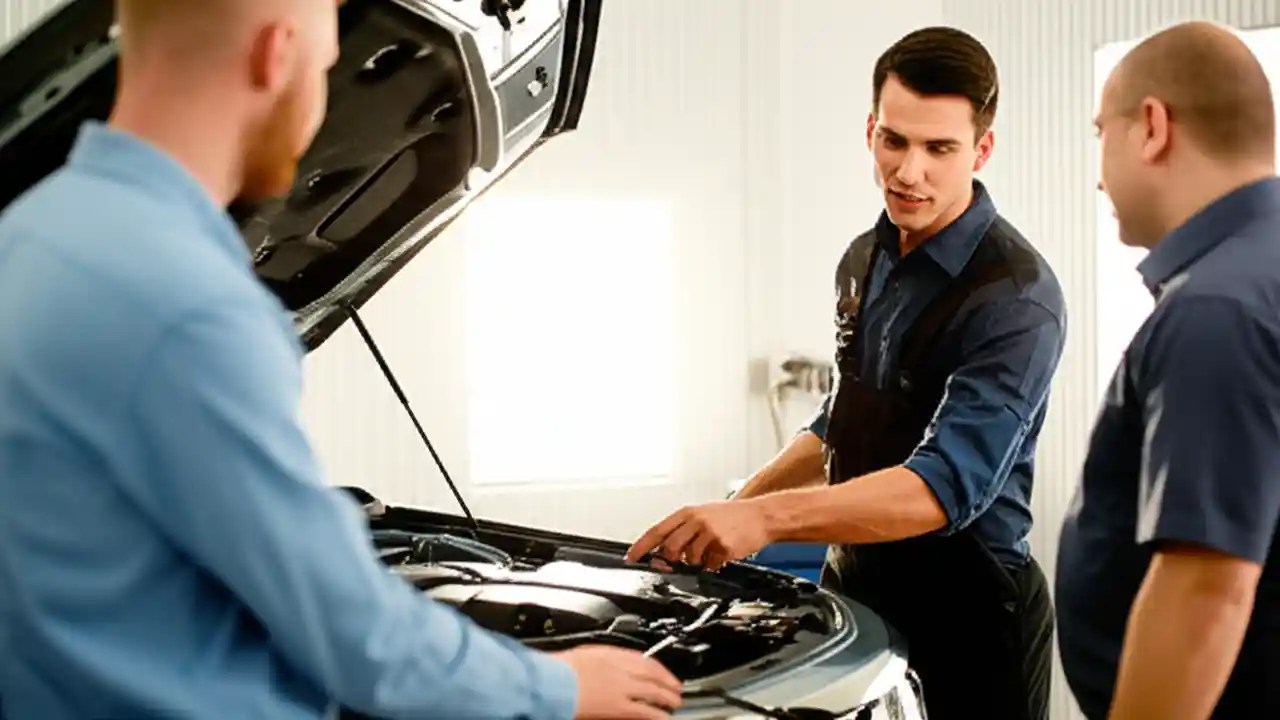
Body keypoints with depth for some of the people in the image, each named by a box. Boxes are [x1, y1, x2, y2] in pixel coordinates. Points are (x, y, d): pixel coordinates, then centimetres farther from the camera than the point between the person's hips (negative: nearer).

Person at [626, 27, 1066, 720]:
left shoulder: (1017, 297, -21)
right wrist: (736, 507, 10)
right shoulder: (864, 261, 6)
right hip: (854, 584, 7)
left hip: (965, 611, -7)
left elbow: (948, 484, -32)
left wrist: (766, 517, -42)